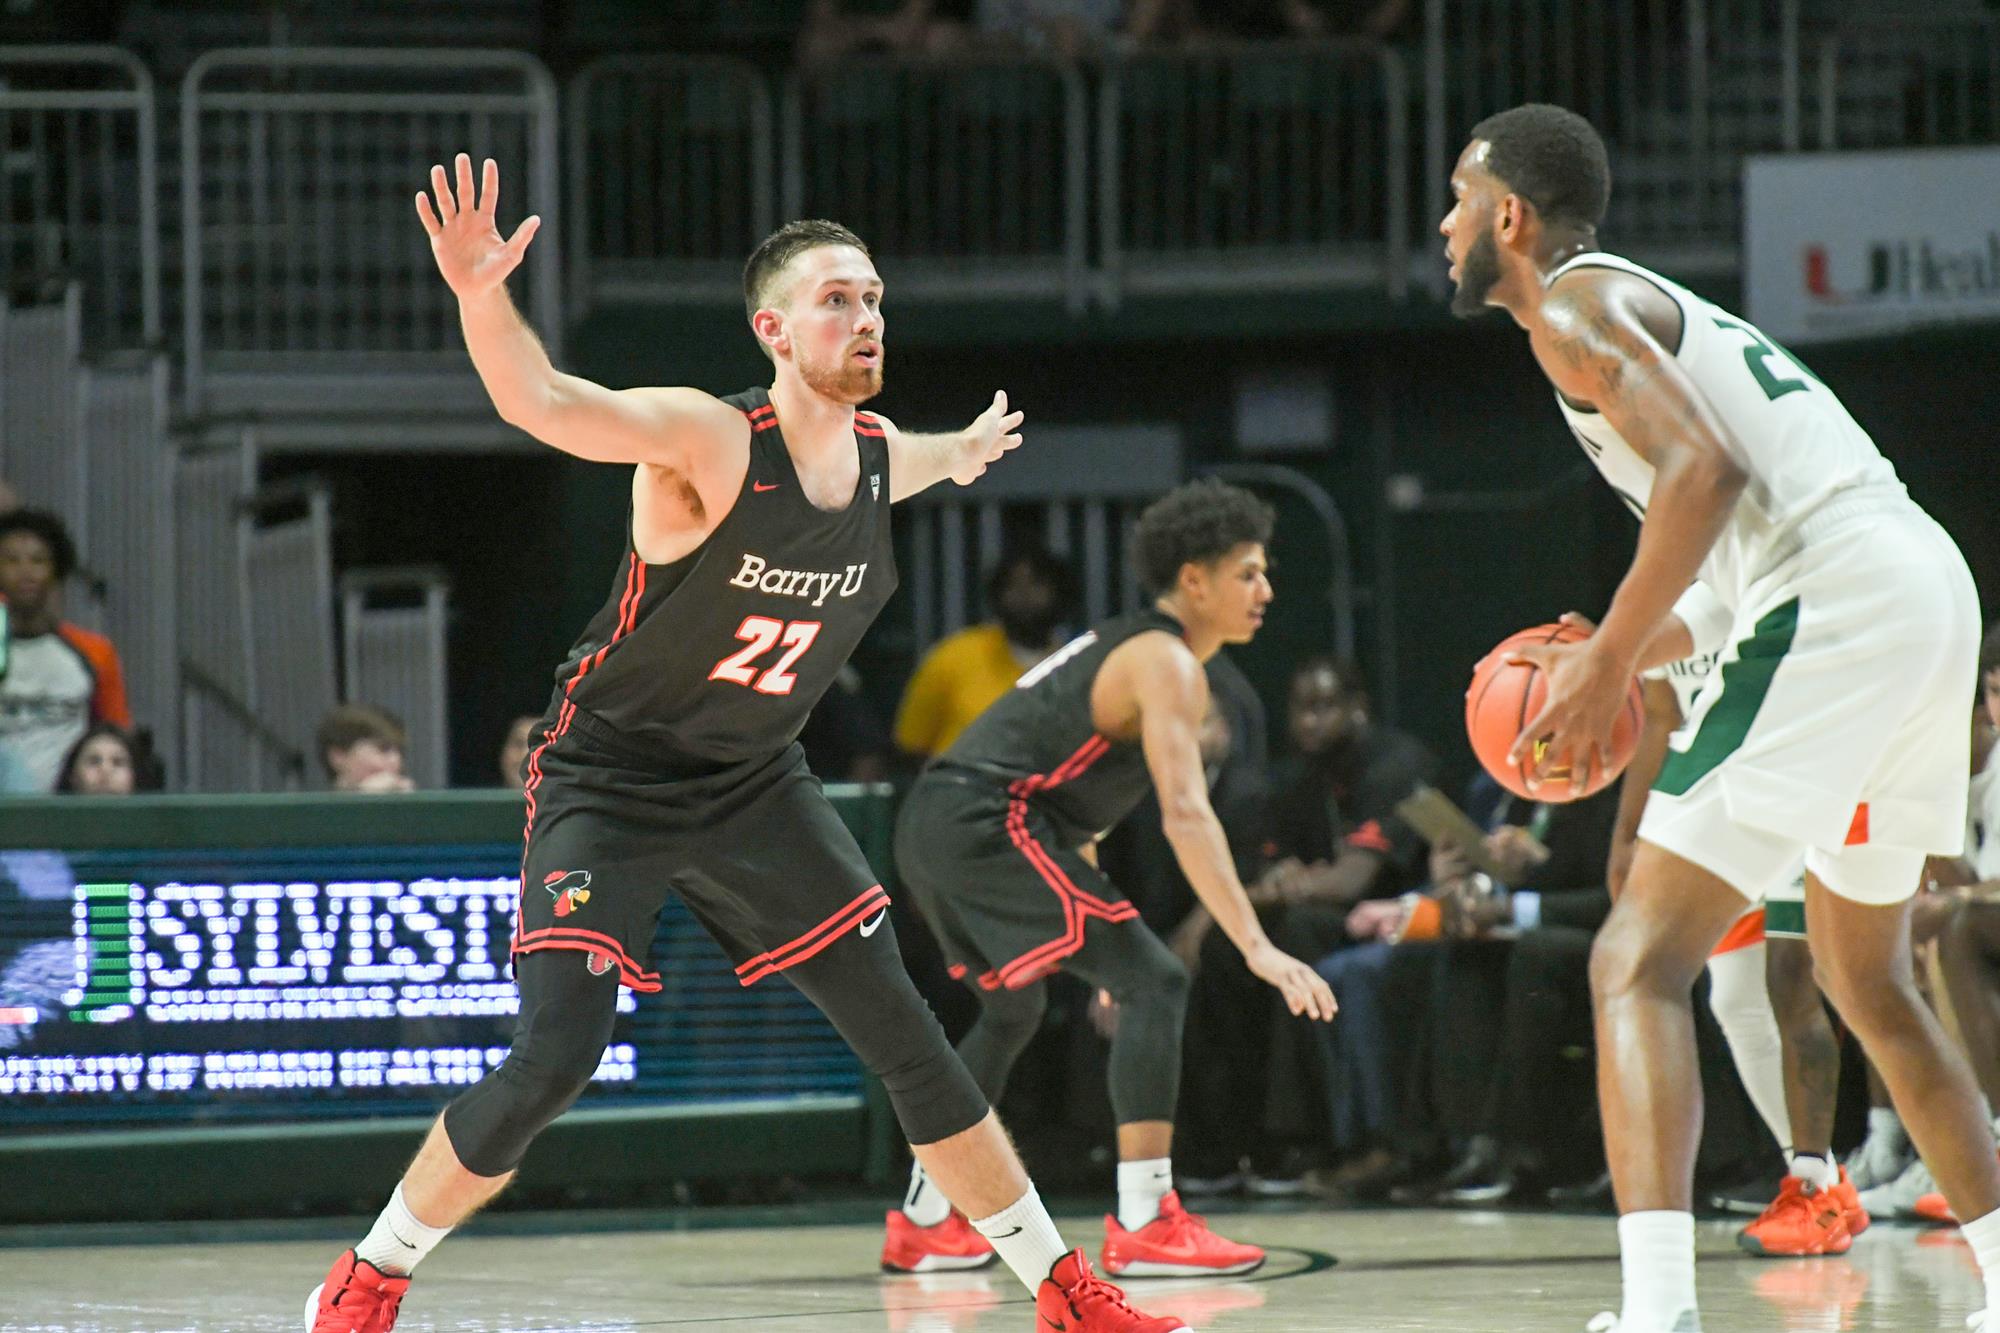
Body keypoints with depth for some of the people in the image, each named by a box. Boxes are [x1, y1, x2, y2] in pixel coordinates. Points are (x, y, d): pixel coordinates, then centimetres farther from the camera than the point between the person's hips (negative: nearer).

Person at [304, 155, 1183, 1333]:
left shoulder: (881, 455, -3)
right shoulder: (708, 442, -24)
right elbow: (541, 402, -42)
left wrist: (962, 453, 45)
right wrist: (480, 296, -61)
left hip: (755, 789, 6)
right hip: (611, 782, -6)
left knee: (908, 1036, 3)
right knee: (554, 1059, -17)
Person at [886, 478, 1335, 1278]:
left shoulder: (1121, 646, 24)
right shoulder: (1166, 664, -7)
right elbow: (1185, 813, -20)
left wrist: (1093, 928, 34)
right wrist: (1257, 948, -26)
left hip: (932, 824, 10)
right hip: (987, 824, -10)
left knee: (1012, 1010, 29)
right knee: (1156, 984, -11)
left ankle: (922, 1224, 35)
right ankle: (1144, 1226, -17)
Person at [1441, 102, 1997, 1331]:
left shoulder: (1572, 305, -1)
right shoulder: (1647, 302, 28)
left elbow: (1705, 473, -18)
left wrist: (1606, 671, -14)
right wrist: (1618, 662, 21)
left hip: (1838, 610, -10)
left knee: (1640, 964, -12)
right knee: (1865, 978, 26)